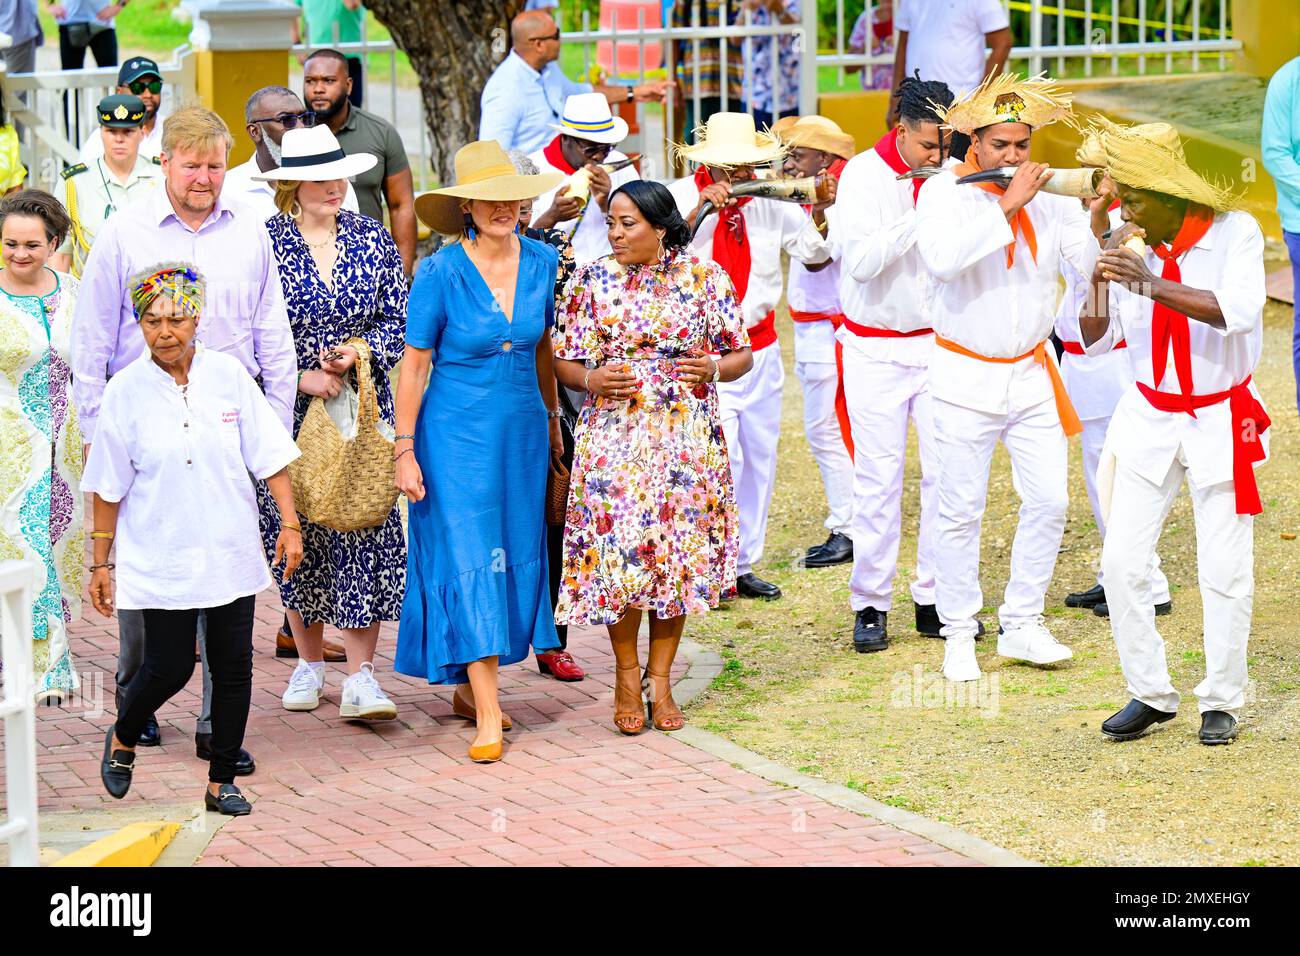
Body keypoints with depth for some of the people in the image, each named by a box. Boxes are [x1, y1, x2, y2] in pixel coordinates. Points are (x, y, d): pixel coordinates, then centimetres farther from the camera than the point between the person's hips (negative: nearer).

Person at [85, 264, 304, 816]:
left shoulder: (227, 374, 0)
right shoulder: (126, 390, -4)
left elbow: (269, 456, 5)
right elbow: (108, 486, 1)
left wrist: (289, 523, -1)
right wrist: (100, 563, 2)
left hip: (230, 552, 2)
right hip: (161, 558, -2)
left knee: (233, 666, 3)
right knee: (170, 667, -2)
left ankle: (221, 781, 17)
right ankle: (122, 740, 28)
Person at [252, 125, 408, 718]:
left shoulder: (372, 238, 5)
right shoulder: (264, 244, -2)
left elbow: (400, 319, 6)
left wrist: (359, 351, -12)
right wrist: (300, 378, -12)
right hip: (291, 413, -1)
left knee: (366, 532, -7)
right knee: (297, 533, 5)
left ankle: (361, 676, -6)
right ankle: (309, 663, 21)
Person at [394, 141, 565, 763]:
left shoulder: (541, 262, 0)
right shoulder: (441, 273, -13)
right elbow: (414, 364, -8)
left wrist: (552, 419, 21)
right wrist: (405, 450, -9)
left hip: (521, 429, 5)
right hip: (456, 432, -5)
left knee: (516, 556, 10)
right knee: (469, 560, -8)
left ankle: (468, 685, 27)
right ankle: (488, 717, -9)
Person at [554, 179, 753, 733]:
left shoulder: (705, 278, 2)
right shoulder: (592, 281, 3)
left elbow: (742, 355, 8)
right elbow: (563, 360, 7)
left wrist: (714, 367, -13)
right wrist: (591, 380, -14)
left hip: (686, 439, 0)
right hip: (613, 435, 0)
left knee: (679, 554, 3)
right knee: (618, 553, -6)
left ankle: (660, 678, 17)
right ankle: (626, 677, 14)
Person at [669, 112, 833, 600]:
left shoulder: (771, 202, 2)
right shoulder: (681, 196, -7)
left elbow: (815, 251, 3)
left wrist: (819, 212, -14)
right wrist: (701, 207, -27)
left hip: (759, 345, 5)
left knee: (760, 456, 10)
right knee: (721, 454, -15)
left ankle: (744, 563, 21)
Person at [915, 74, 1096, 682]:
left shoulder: (1047, 193, 3)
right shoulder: (944, 192, -9)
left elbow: (1088, 265, -2)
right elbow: (941, 259, -29)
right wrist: (1007, 204, -28)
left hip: (1031, 373, 4)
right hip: (966, 374, -4)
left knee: (1049, 500, 3)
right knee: (960, 508, 0)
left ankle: (1021, 626, 16)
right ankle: (958, 634, 12)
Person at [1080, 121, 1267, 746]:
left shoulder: (1235, 232, -14)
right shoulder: (1130, 245, -4)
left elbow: (1238, 311, -31)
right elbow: (1095, 339, -2)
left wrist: (1150, 284, -38)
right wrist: (1100, 279, -20)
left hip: (1220, 419, -3)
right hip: (1148, 417, 3)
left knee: (1224, 570, -2)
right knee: (1122, 560, -3)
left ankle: (1221, 700, 14)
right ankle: (1151, 695, 11)